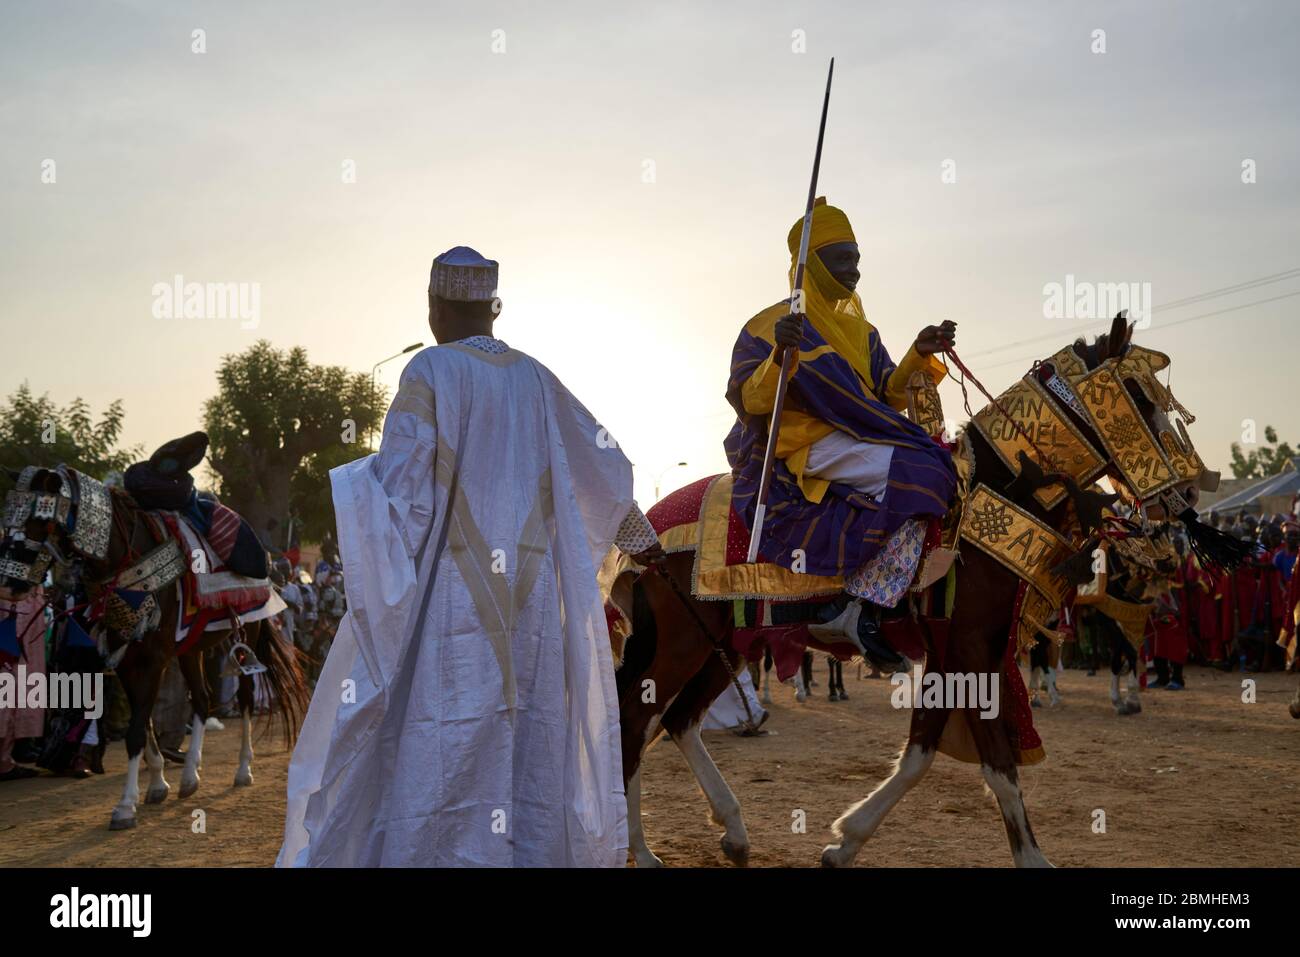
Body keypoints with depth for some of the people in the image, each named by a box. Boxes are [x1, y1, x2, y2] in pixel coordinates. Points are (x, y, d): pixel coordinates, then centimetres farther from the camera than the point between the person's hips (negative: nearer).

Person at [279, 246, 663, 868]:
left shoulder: (430, 372, -7)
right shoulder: (533, 378, 10)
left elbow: (398, 491, -16)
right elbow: (605, 465, 20)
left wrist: (351, 480, 4)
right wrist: (638, 536, 35)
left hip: (451, 597, -5)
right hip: (528, 598, 5)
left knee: (439, 758, -3)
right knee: (528, 744, 10)